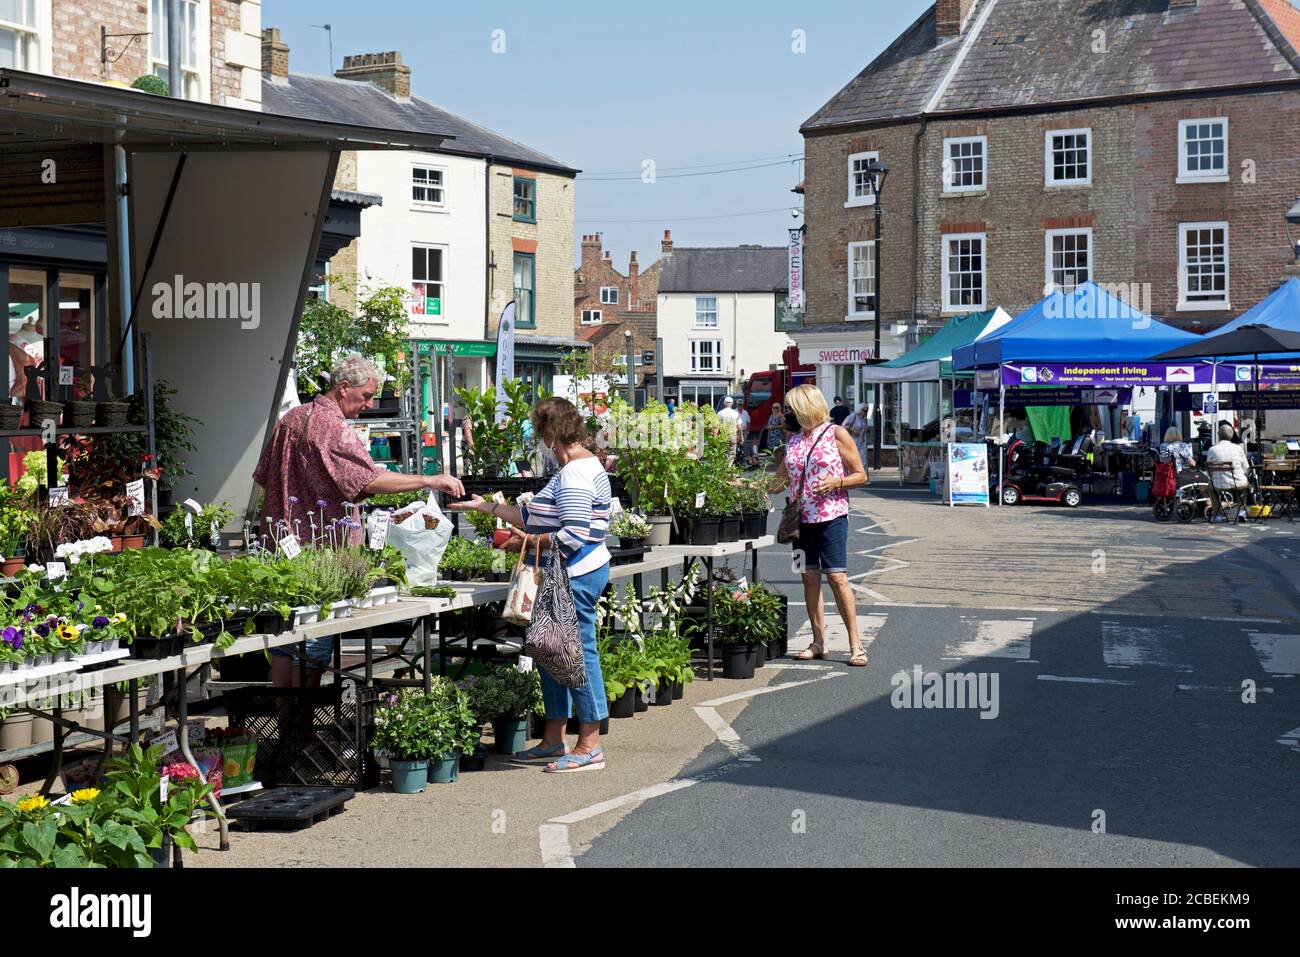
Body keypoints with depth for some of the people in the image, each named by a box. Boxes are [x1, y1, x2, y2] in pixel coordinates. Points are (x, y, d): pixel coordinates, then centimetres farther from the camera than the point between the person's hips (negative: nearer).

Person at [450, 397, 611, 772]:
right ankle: (554, 739, 24)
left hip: (576, 576, -11)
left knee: (579, 653, -5)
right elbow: (536, 518, 22)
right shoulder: (576, 467, 17)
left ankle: (590, 746, 3)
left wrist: (528, 542, -13)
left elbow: (573, 536, -25)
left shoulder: (575, 474, -17)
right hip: (566, 576, 11)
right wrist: (486, 507, 24)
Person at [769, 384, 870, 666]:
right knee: (809, 577, 5)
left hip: (831, 516, -5)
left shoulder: (836, 434, -3)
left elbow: (861, 475, -1)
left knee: (837, 577, -9)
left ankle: (855, 644, -4)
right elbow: (780, 480, 18)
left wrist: (836, 482, -17)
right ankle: (819, 642, 12)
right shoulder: (793, 439, 13)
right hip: (802, 517, 5)